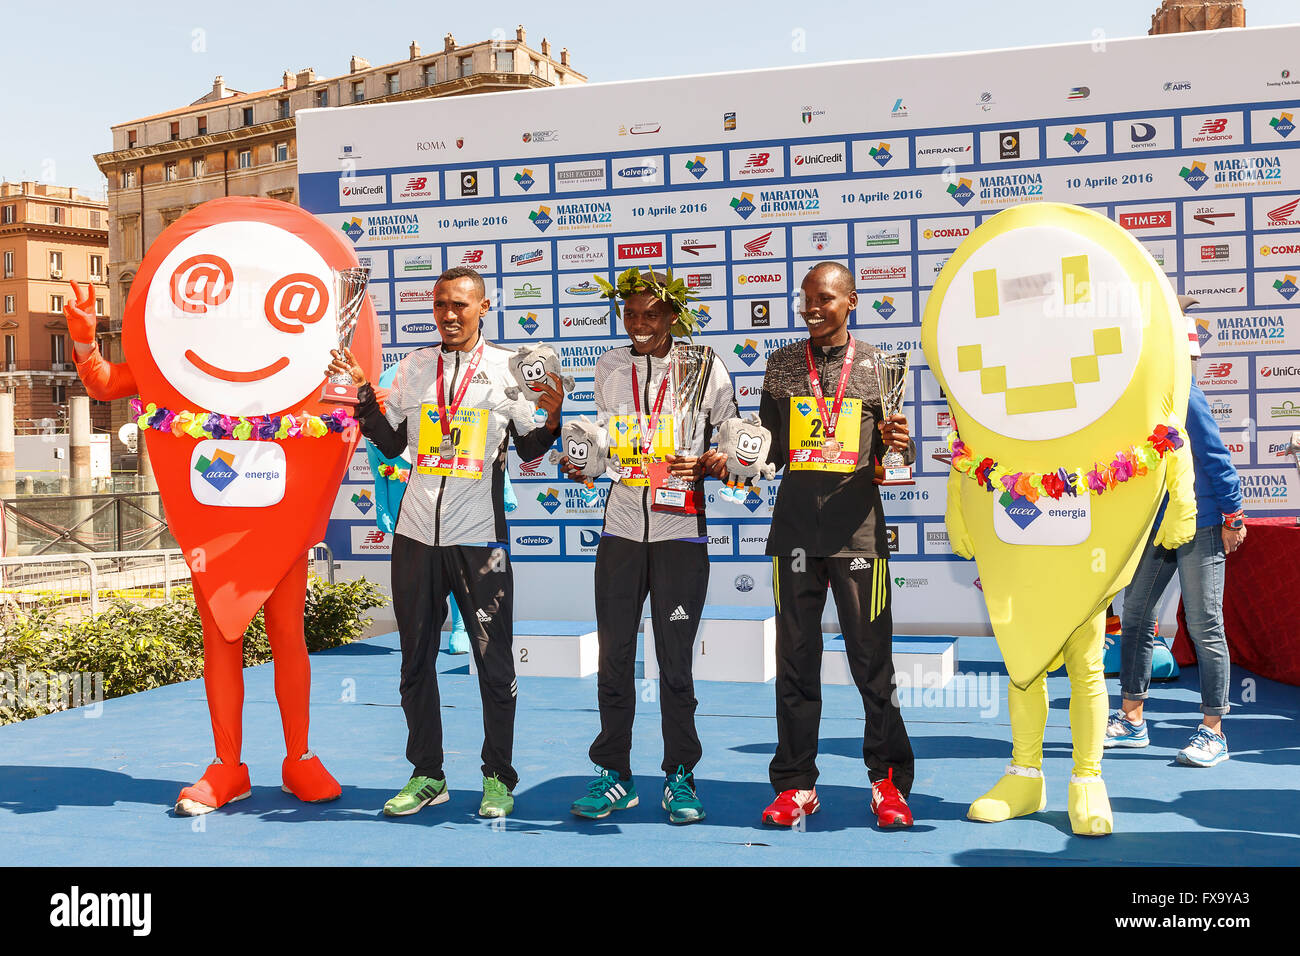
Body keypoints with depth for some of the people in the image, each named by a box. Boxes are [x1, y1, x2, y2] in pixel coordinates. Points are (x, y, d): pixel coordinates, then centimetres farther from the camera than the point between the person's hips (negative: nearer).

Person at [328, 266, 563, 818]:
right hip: (416, 535, 3)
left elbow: (529, 450, 5)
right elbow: (393, 443, 15)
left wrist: (551, 419, -14)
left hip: (480, 540, -3)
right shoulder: (415, 366, 10)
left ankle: (498, 778, 16)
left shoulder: (508, 368, 2)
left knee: (494, 664, 2)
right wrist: (363, 393, 5)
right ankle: (427, 775, 23)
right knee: (416, 660, 10)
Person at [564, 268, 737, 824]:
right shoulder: (610, 367, 9)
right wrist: (581, 463, 1)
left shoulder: (706, 370, 0)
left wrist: (705, 466, -14)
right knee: (613, 658, 5)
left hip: (680, 533, -3)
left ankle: (679, 778, 17)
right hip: (620, 532, 3)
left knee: (675, 662, 3)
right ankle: (614, 775, 19)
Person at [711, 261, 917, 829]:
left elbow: (900, 460, 7)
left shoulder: (879, 366, 7)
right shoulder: (782, 364, 12)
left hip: (858, 528, -2)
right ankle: (796, 784, 15)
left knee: (871, 658, 0)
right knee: (796, 658, 5)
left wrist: (899, 444, -15)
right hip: (795, 531, 2)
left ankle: (888, 782, 13)